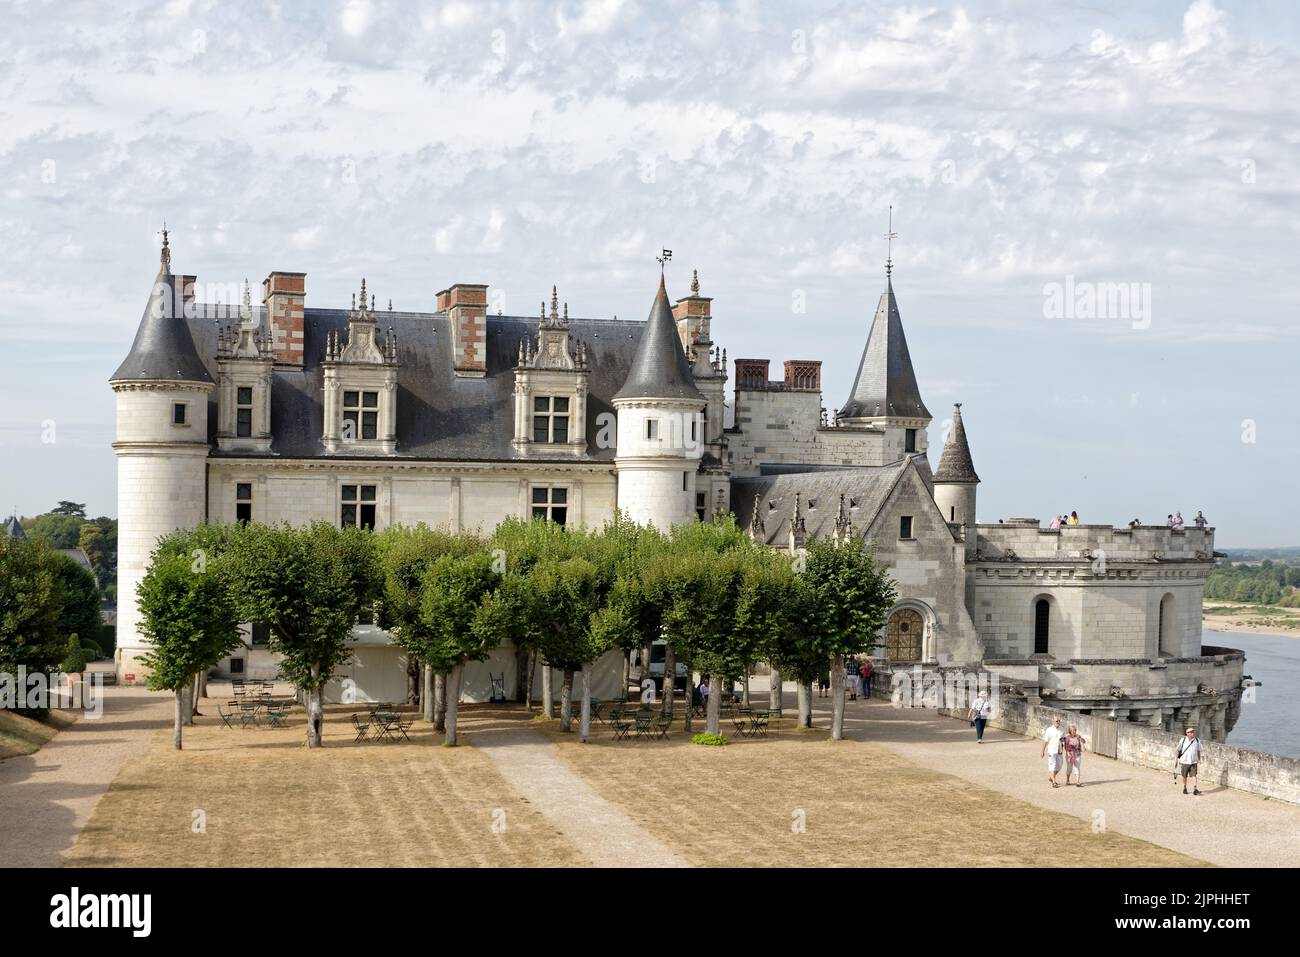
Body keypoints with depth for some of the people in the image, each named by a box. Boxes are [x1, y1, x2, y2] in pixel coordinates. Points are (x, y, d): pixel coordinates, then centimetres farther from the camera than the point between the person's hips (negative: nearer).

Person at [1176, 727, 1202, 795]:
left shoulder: (1197, 740, 0)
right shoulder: (1183, 740, -5)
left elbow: (1198, 750, 12)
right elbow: (1178, 750, 5)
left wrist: (1199, 759, 14)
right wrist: (1177, 759, 7)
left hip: (1193, 761, 0)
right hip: (1184, 761, 0)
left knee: (1194, 775, -9)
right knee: (1184, 776, 10)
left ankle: (1195, 789, -12)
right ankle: (1184, 788, 27)